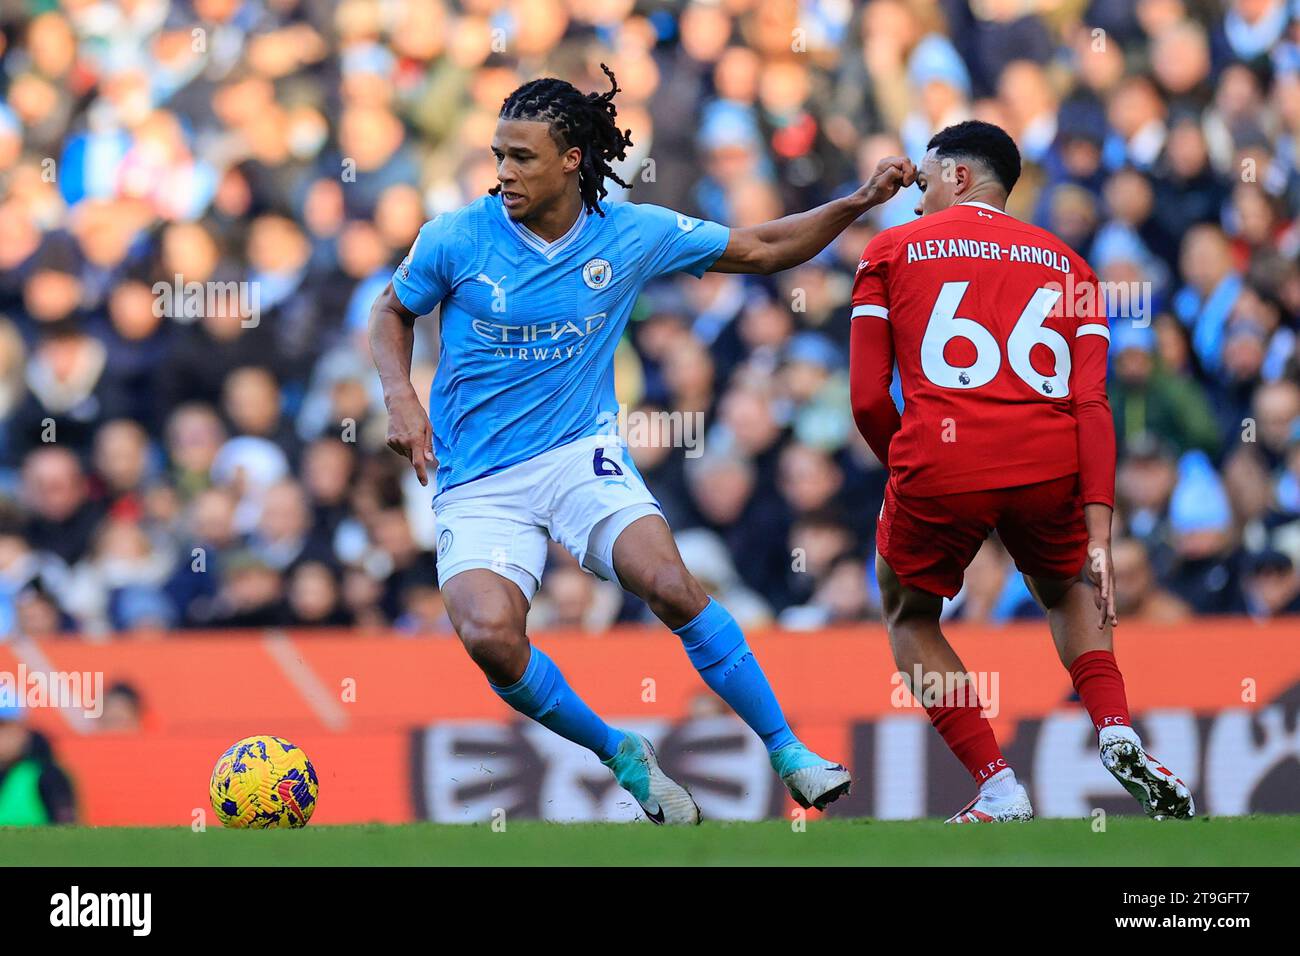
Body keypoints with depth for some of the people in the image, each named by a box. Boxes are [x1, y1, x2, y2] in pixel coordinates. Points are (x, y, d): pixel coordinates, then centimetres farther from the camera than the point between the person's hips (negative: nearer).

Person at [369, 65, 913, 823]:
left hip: (580, 455, 0)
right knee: (489, 634, -27)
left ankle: (787, 750, -12)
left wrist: (857, 205, -2)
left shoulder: (635, 234, -2)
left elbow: (764, 250, 10)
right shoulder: (457, 240, -6)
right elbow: (393, 310, 13)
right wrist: (401, 398, -4)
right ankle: (622, 756, -3)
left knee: (670, 584, -27)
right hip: (477, 486, 0)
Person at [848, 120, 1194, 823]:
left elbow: (868, 400, 5)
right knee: (1067, 592, 33)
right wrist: (1099, 532, 2)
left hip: (940, 464, -3)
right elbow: (1091, 404, 6)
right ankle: (1117, 734, 8)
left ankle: (999, 790, 9)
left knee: (910, 617, 23)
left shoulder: (892, 250, 13)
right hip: (1049, 464, 3)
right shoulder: (1066, 265, 19)